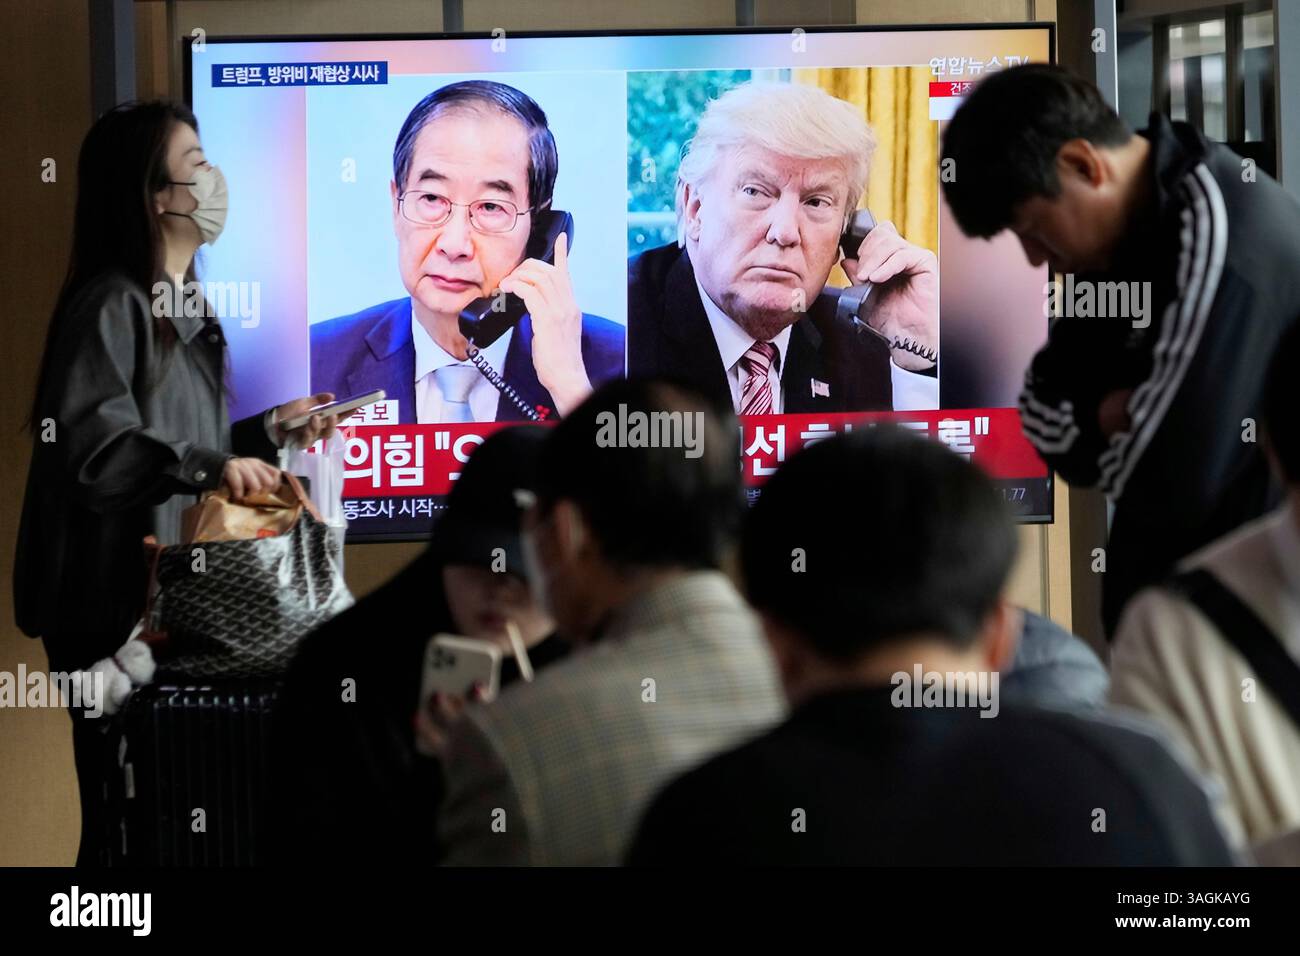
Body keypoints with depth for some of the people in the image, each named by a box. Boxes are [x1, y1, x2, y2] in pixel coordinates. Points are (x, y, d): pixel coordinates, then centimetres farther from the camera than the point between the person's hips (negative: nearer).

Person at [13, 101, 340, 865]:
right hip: (113, 607, -9)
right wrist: (208, 468, -31)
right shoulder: (110, 306, -14)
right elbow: (87, 453, -26)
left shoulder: (186, 308, 16)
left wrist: (270, 432, 12)